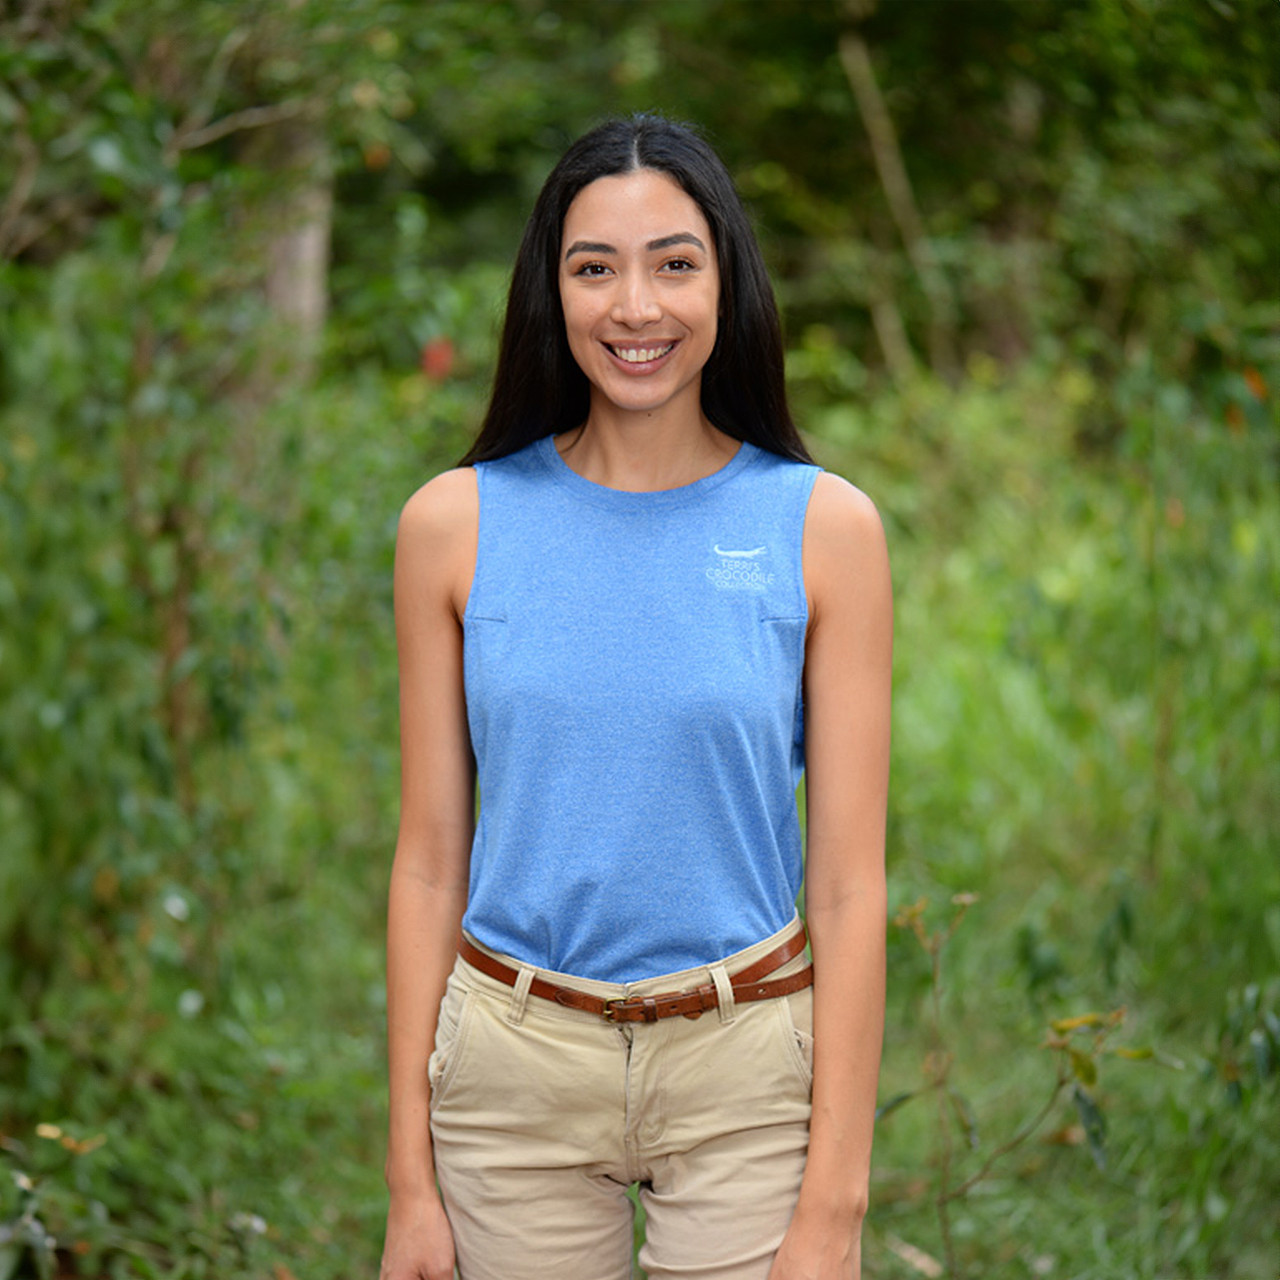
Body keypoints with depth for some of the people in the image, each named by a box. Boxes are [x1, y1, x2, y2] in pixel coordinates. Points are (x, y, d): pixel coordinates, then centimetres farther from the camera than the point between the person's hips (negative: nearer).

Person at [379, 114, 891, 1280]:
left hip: (747, 1066, -1)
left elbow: (849, 887, -4)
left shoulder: (825, 528, -3)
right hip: (514, 1065, 1)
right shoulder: (456, 523, 0)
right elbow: (430, 864, 3)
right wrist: (412, 1182, 1)